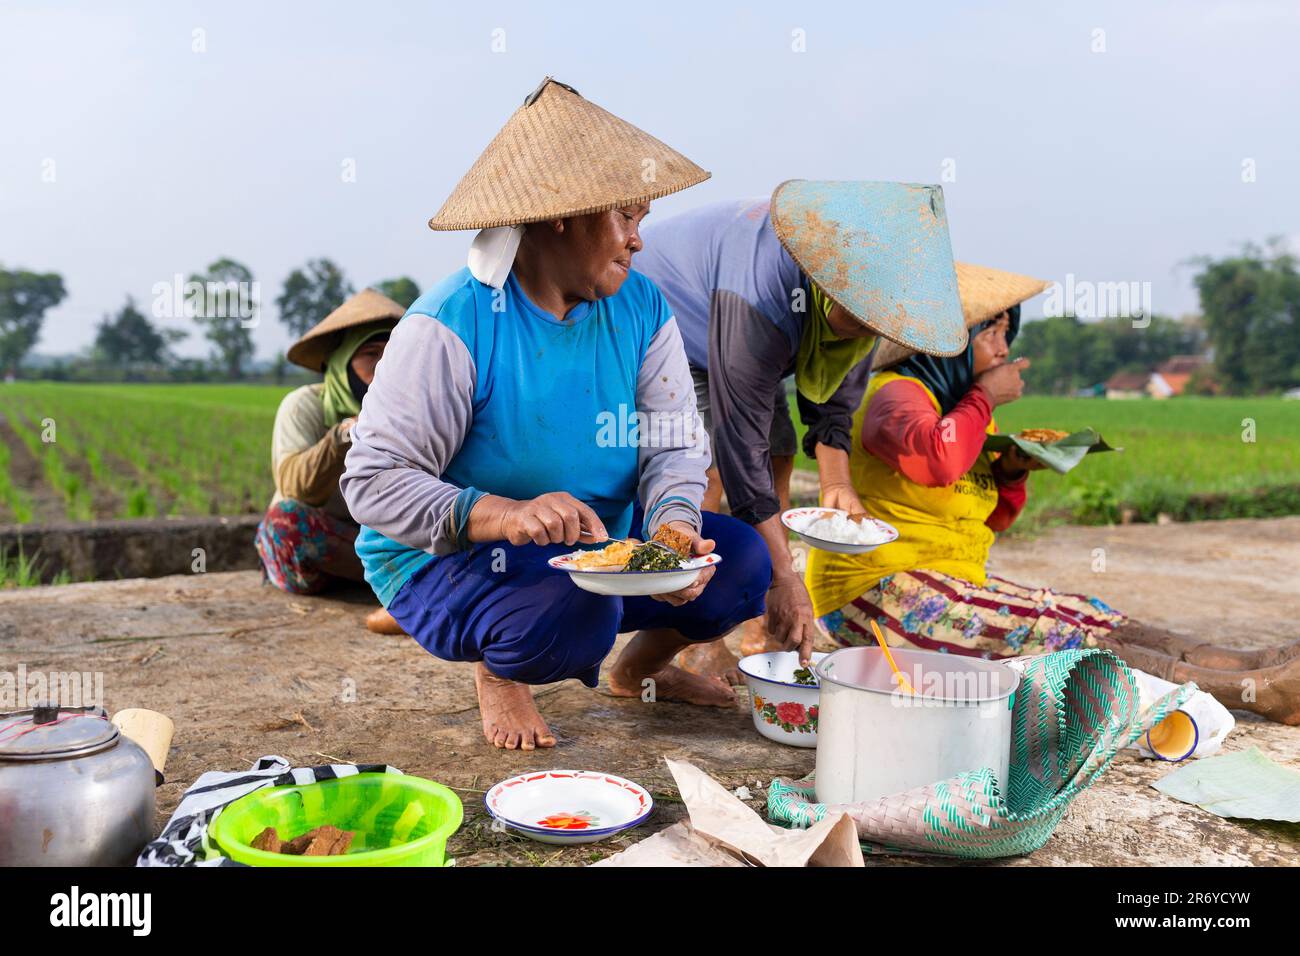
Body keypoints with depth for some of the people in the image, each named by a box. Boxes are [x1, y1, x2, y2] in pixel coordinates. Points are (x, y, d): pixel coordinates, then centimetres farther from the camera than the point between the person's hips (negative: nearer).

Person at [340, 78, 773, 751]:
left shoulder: (642, 308, -2)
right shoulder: (452, 325, -21)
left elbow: (675, 443, -6)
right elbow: (373, 481, -24)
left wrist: (674, 523, -28)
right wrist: (505, 515, -39)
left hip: (601, 544, 6)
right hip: (447, 560, -5)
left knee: (740, 561, -11)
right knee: (574, 612, -36)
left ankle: (638, 670, 21)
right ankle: (498, 671, 3)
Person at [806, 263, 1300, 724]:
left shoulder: (959, 403, 16)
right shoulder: (896, 395, -13)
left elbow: (987, 522, 19)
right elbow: (940, 458, -37)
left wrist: (1011, 473, -2)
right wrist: (984, 398, -17)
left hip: (950, 580, 9)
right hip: (878, 591, -9)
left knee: (1095, 621, -4)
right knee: (1053, 636, -20)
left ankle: (1256, 663, -8)